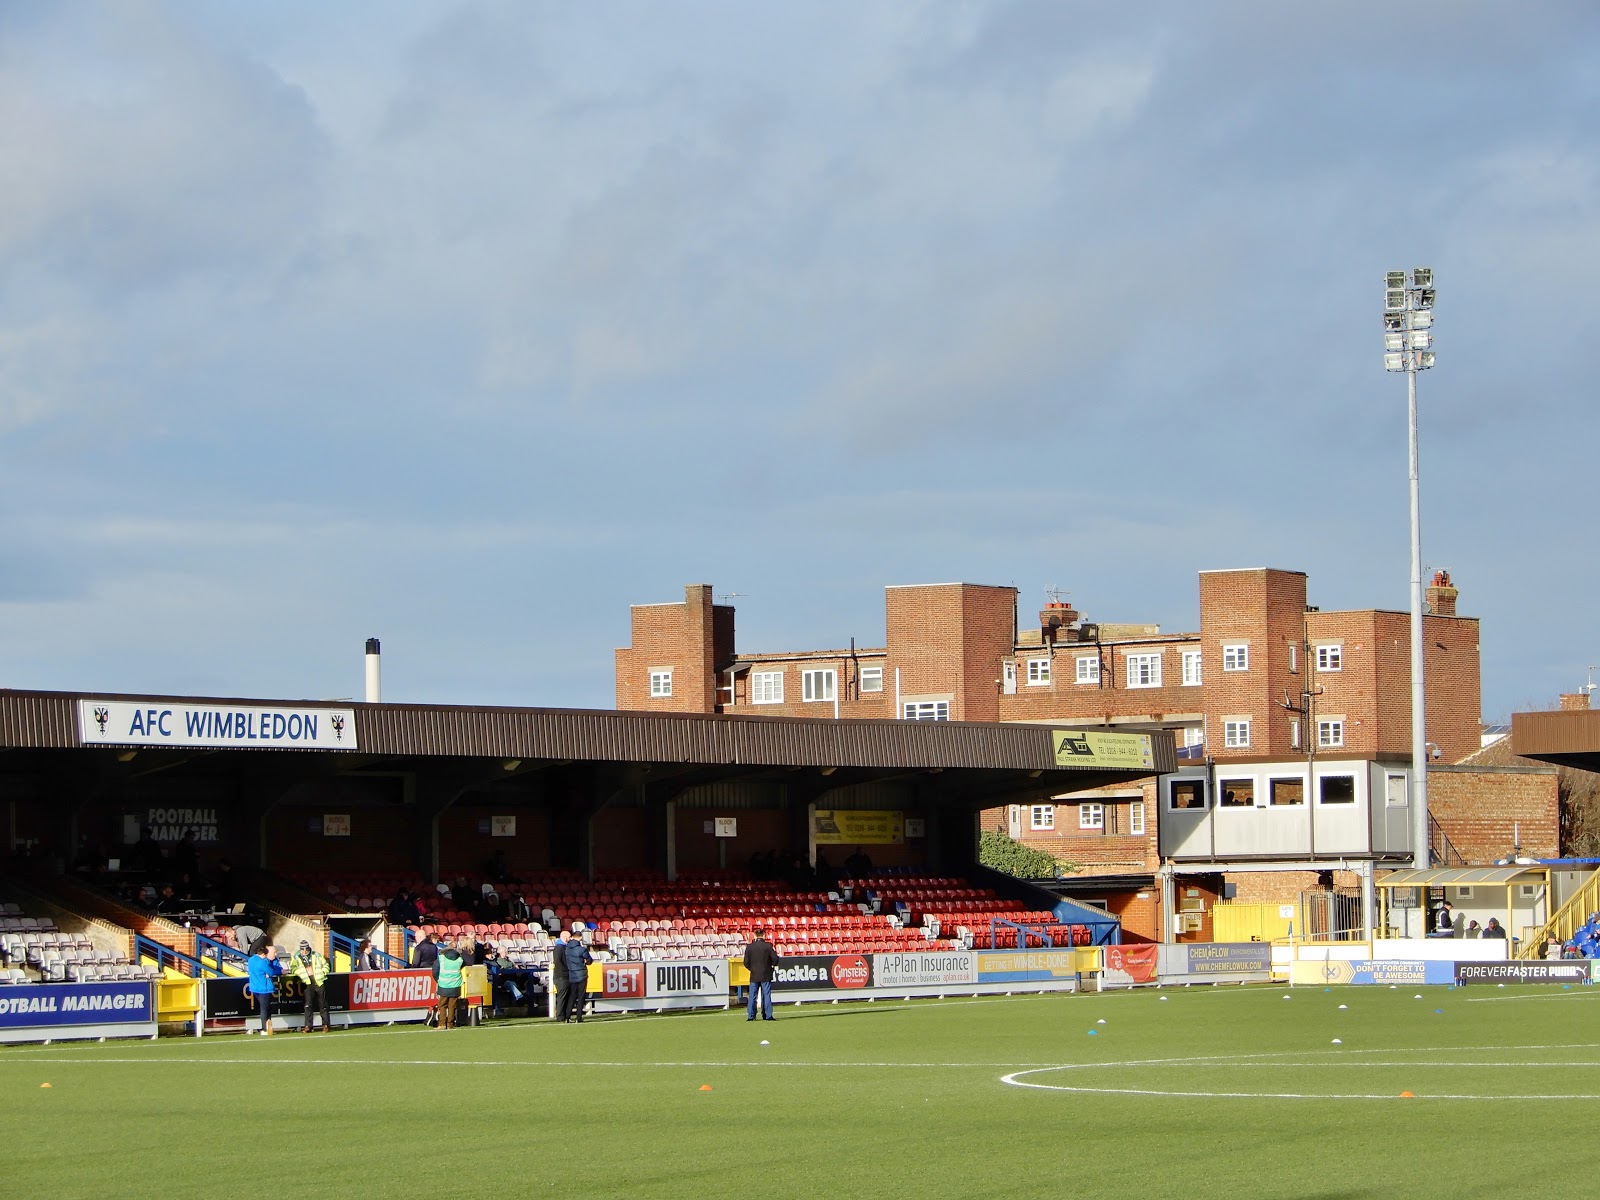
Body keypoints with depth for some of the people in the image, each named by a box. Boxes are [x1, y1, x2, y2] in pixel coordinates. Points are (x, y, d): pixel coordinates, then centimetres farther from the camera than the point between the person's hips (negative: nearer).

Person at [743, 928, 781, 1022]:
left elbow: (746, 962, -1)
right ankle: (767, 1015, 1)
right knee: (766, 995, 3)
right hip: (766, 975, -1)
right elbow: (775, 959, -7)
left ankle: (750, 1015, 1)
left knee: (752, 996, 5)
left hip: (754, 975, 2)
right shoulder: (768, 946, -8)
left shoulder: (749, 947, -2)